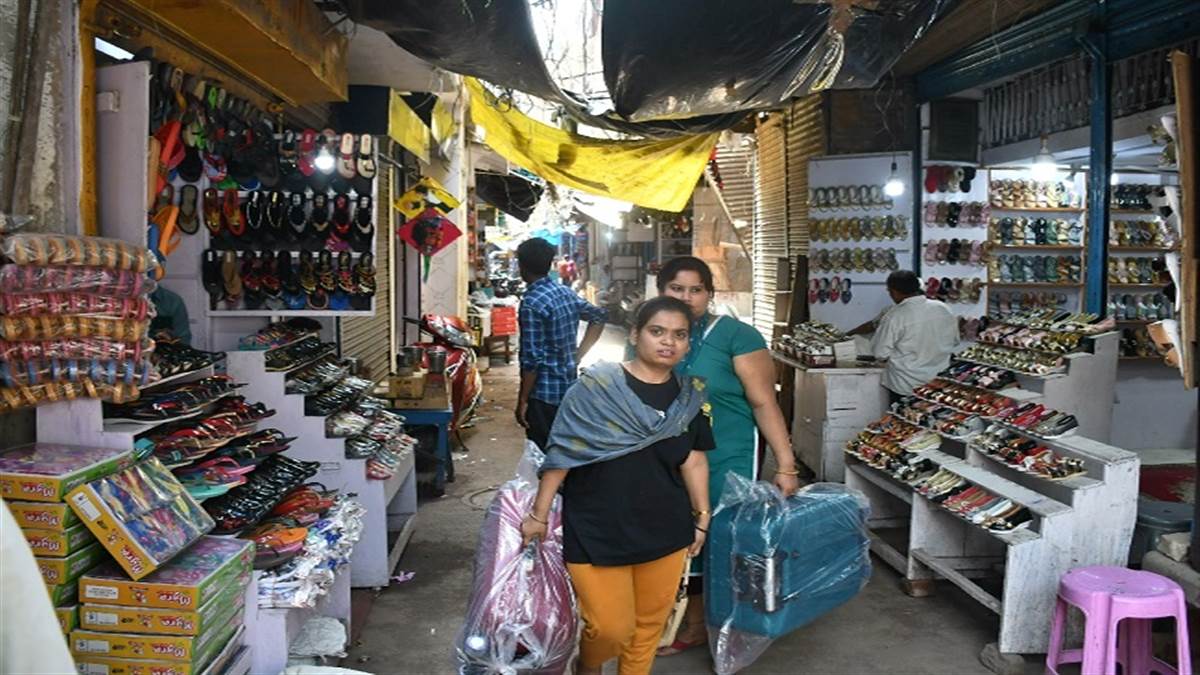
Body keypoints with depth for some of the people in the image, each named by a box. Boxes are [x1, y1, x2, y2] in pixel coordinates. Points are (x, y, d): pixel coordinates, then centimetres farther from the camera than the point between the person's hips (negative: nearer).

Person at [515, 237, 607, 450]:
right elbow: (599, 317, 18)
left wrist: (522, 400, -12)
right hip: (569, 387, 8)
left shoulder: (531, 303, -17)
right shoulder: (566, 293, 6)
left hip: (544, 393, -8)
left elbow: (533, 359, -20)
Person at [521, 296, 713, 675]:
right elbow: (562, 452, -10)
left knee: (650, 623, 15)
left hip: (665, 531, 4)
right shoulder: (596, 387, -12)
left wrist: (701, 519, 12)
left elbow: (693, 460, 10)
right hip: (597, 532, -4)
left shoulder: (690, 396, 3)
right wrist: (539, 515, -8)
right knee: (611, 628, 0)